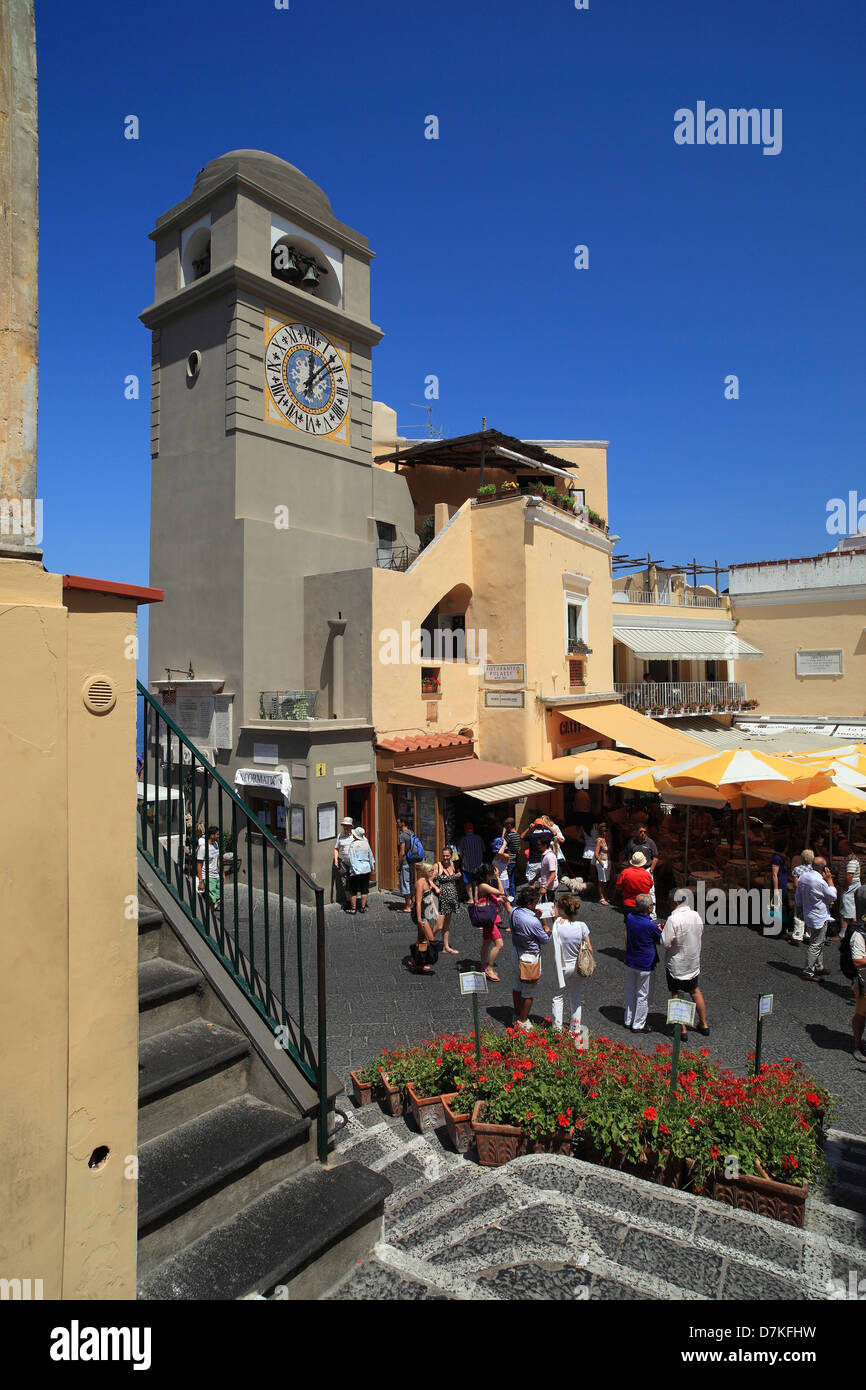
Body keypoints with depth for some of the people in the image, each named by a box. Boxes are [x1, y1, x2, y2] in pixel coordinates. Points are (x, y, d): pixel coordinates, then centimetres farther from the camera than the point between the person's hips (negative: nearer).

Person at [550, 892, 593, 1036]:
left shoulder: (558, 923, -24)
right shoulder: (581, 926, -16)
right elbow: (589, 948, -7)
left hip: (562, 967, -2)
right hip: (578, 967, 2)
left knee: (558, 997, 15)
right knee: (576, 998, 17)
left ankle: (557, 1028, 19)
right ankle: (575, 1028, 26)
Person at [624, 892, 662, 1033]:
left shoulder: (630, 917, -8)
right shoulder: (651, 925, -26)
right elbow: (661, 940, -8)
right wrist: (659, 929, 9)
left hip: (630, 962, 6)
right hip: (645, 965, -6)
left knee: (630, 992, 20)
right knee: (642, 995, 10)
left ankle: (628, 1020, 32)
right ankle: (638, 1025, 20)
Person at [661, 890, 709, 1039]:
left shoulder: (673, 919, -26)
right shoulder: (696, 915, -5)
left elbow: (666, 943, -25)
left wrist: (661, 931, -5)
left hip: (676, 964, -6)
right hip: (694, 963, 6)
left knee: (677, 996, 9)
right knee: (695, 992, 22)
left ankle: (682, 1030, 16)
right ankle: (704, 1025, 34)